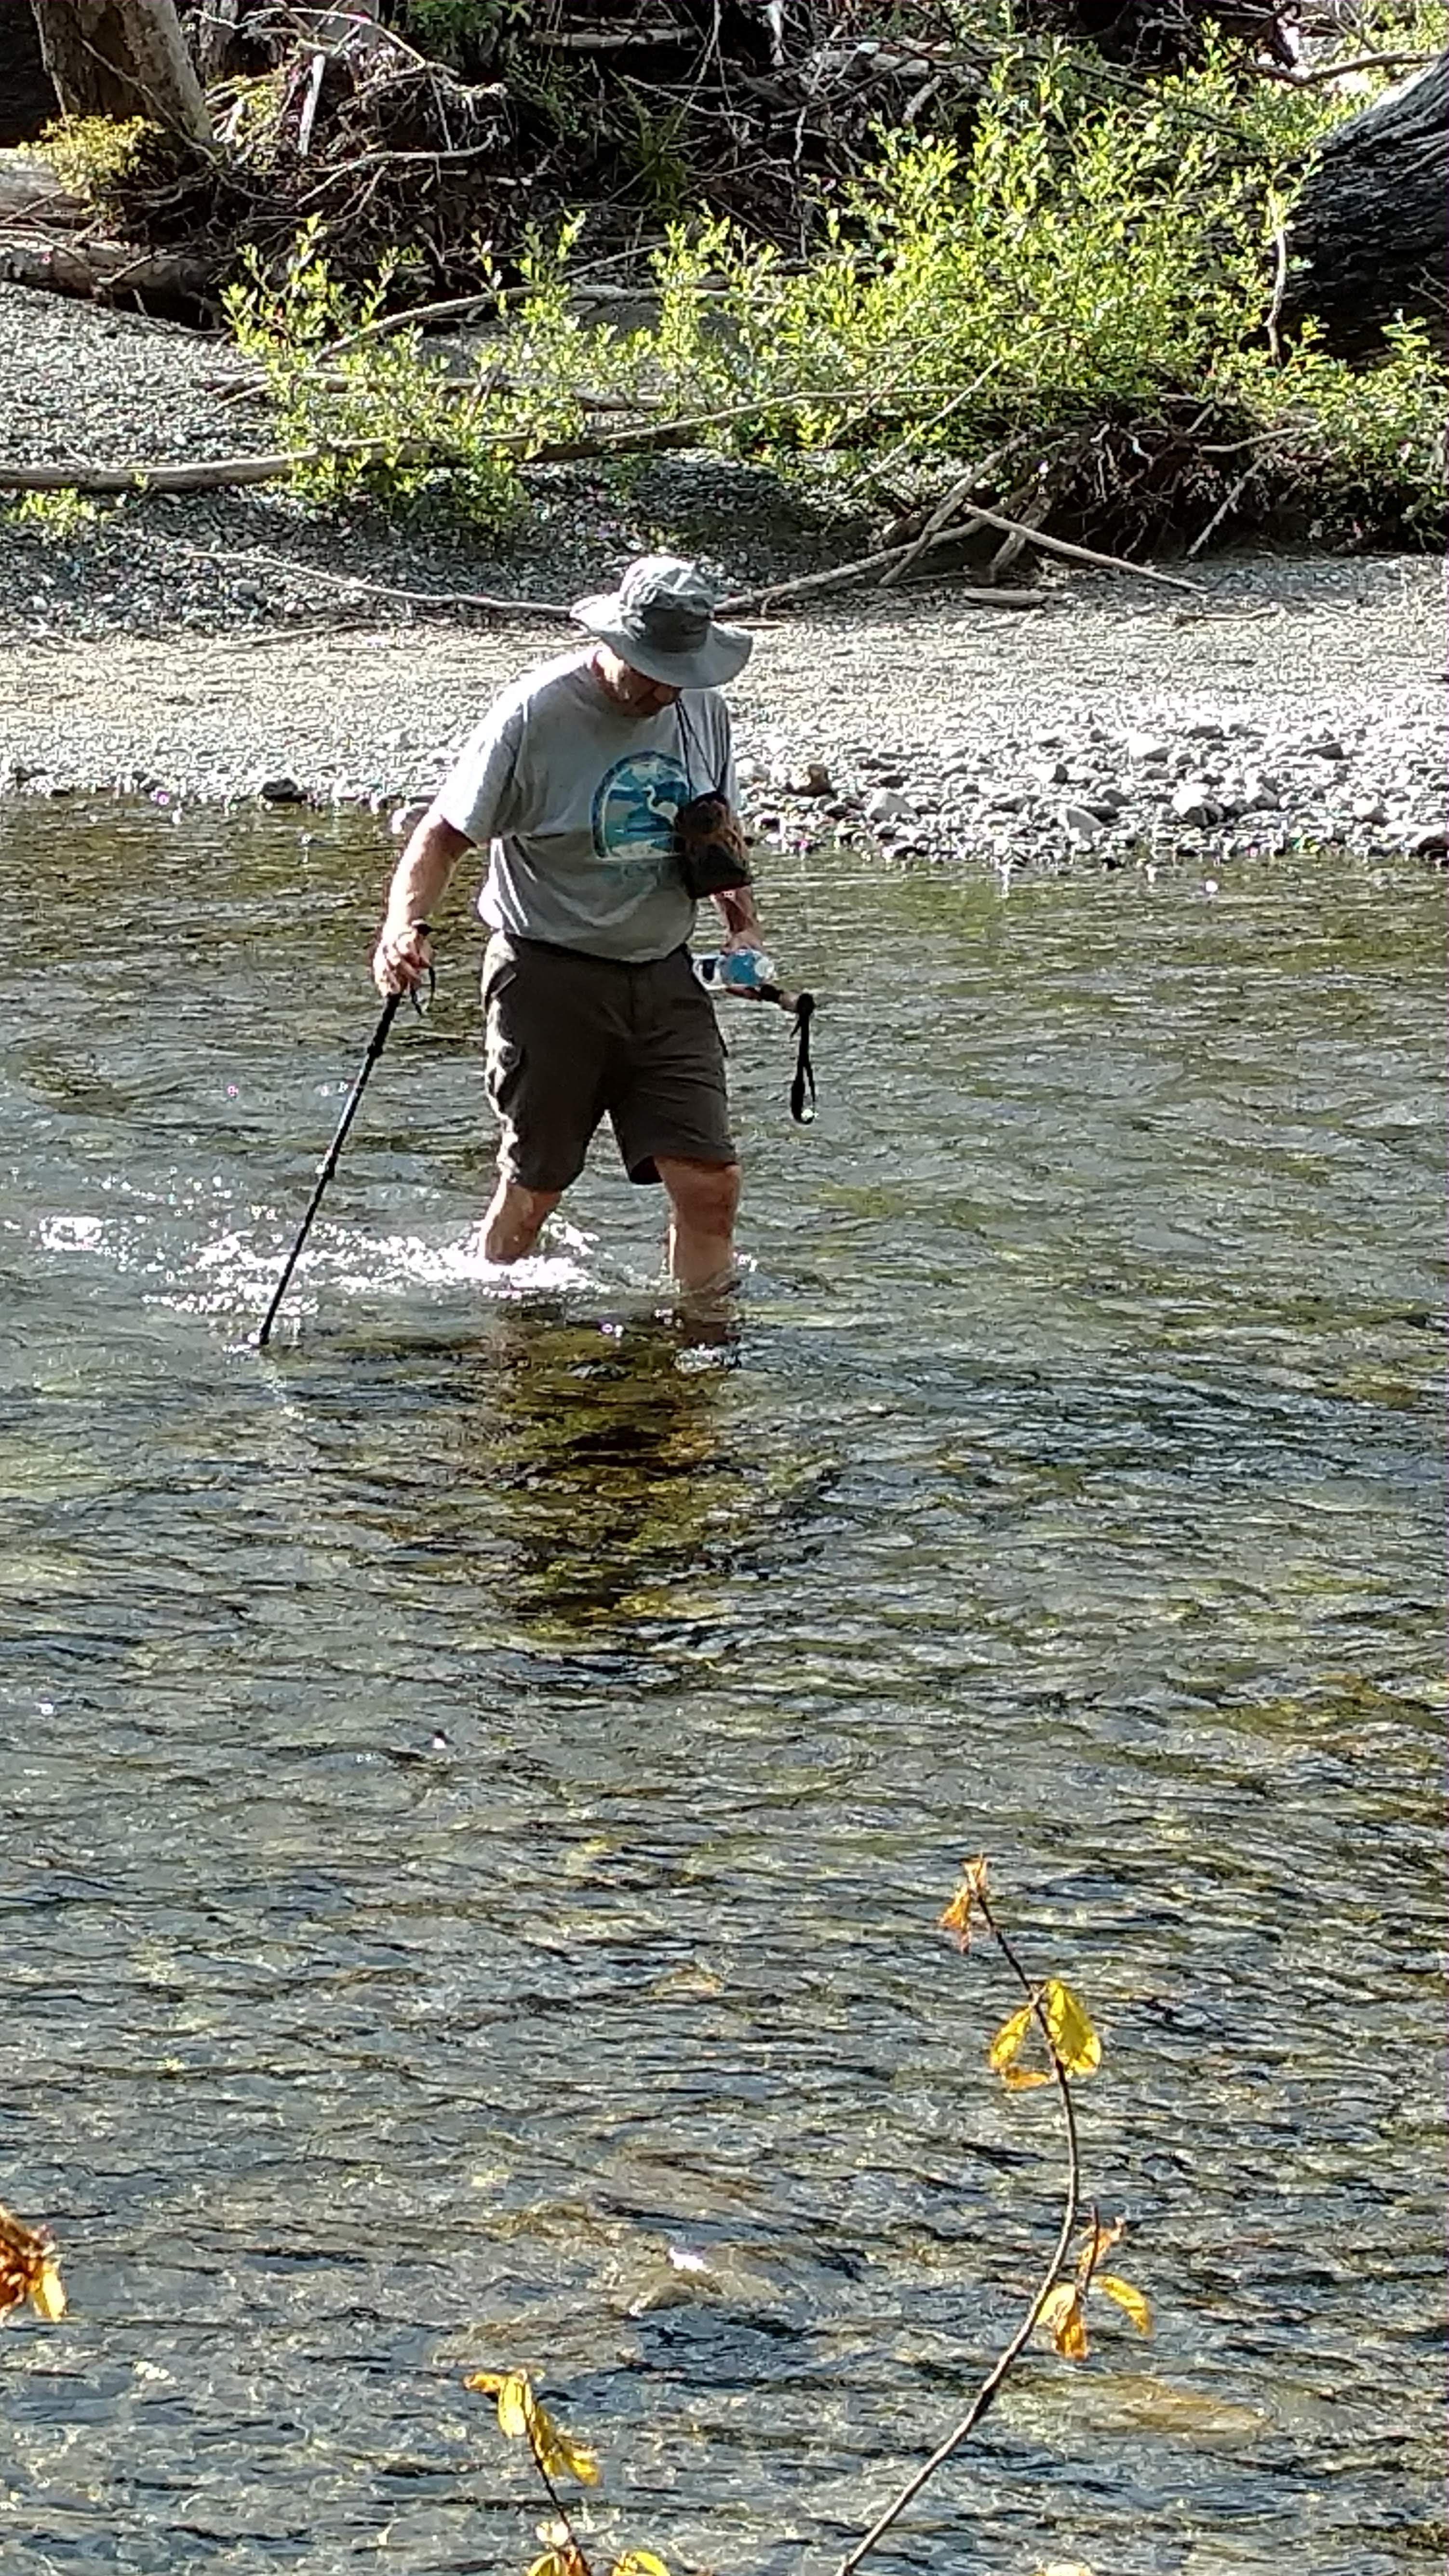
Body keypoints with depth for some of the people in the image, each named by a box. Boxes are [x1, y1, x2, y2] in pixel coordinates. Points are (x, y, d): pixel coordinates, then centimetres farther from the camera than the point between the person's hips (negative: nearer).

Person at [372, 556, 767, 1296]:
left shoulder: (702, 707, 3)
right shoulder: (536, 714, -14)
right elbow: (443, 837, -12)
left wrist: (743, 921, 10)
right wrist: (405, 927, -28)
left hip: (663, 977, 4)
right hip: (551, 976, -4)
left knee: (710, 1183, -5)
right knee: (531, 1191, 5)